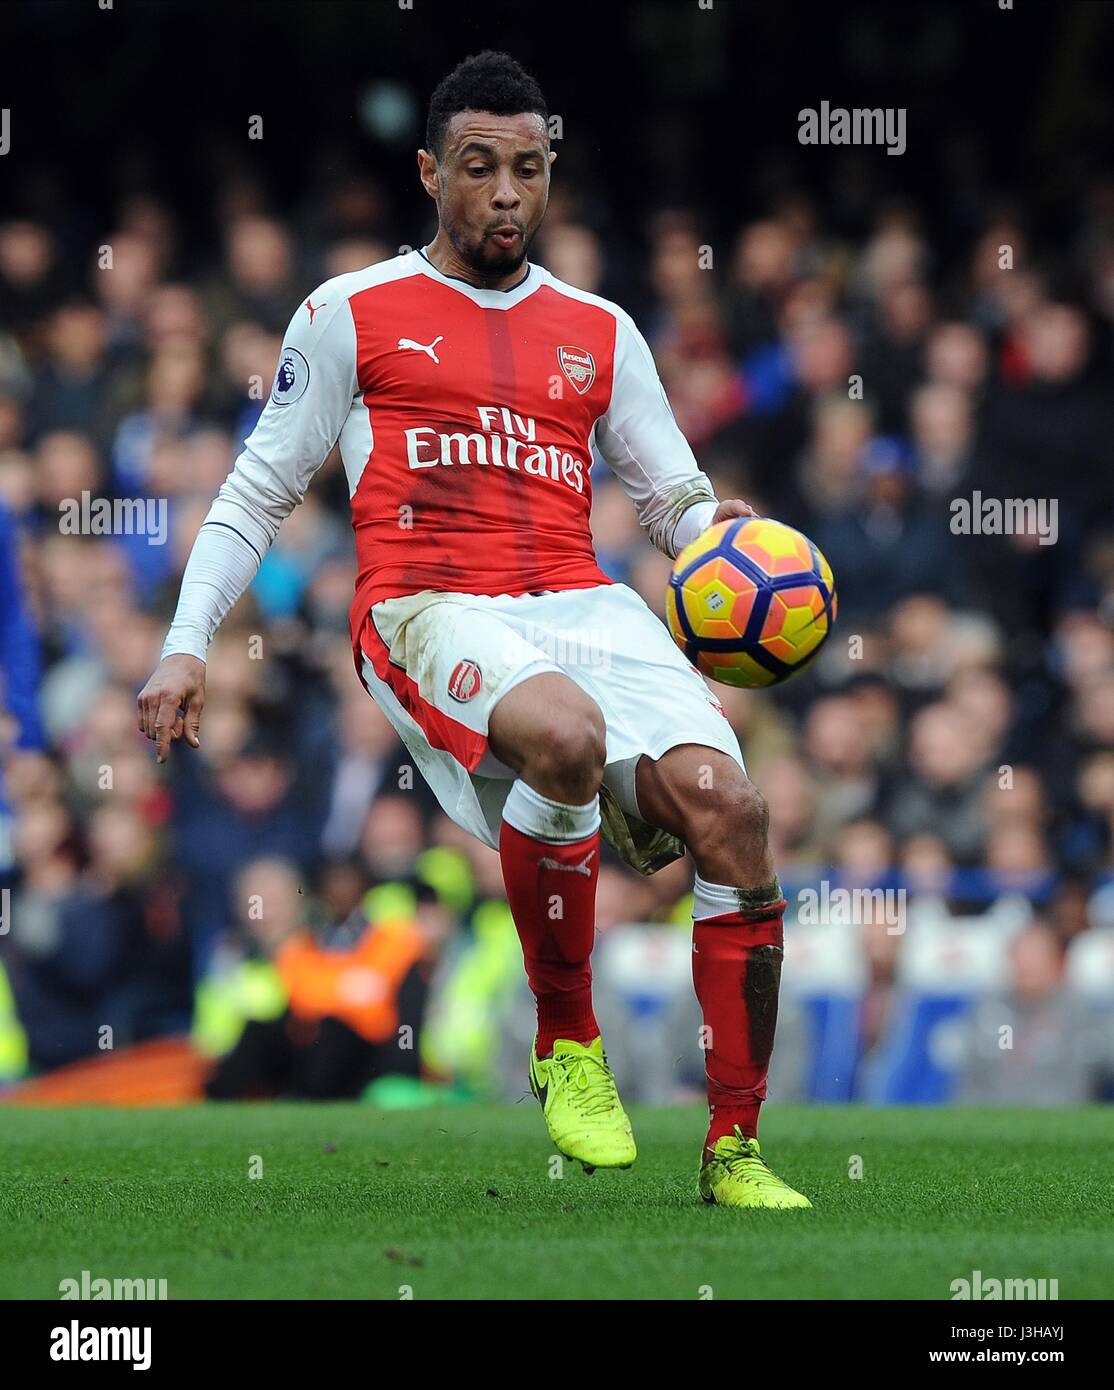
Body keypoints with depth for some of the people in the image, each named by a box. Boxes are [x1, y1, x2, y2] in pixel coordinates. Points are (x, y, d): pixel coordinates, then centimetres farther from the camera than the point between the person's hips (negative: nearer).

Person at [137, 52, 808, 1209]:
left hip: (583, 606, 4)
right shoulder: (351, 314, 13)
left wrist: (724, 537, -4)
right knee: (563, 734, -39)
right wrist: (186, 645, 4)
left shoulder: (600, 332, 22)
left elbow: (676, 499, 21)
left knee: (725, 804, -22)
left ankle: (734, 1147, -14)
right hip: (426, 607, -4)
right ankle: (565, 1043, -18)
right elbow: (257, 494, 15)